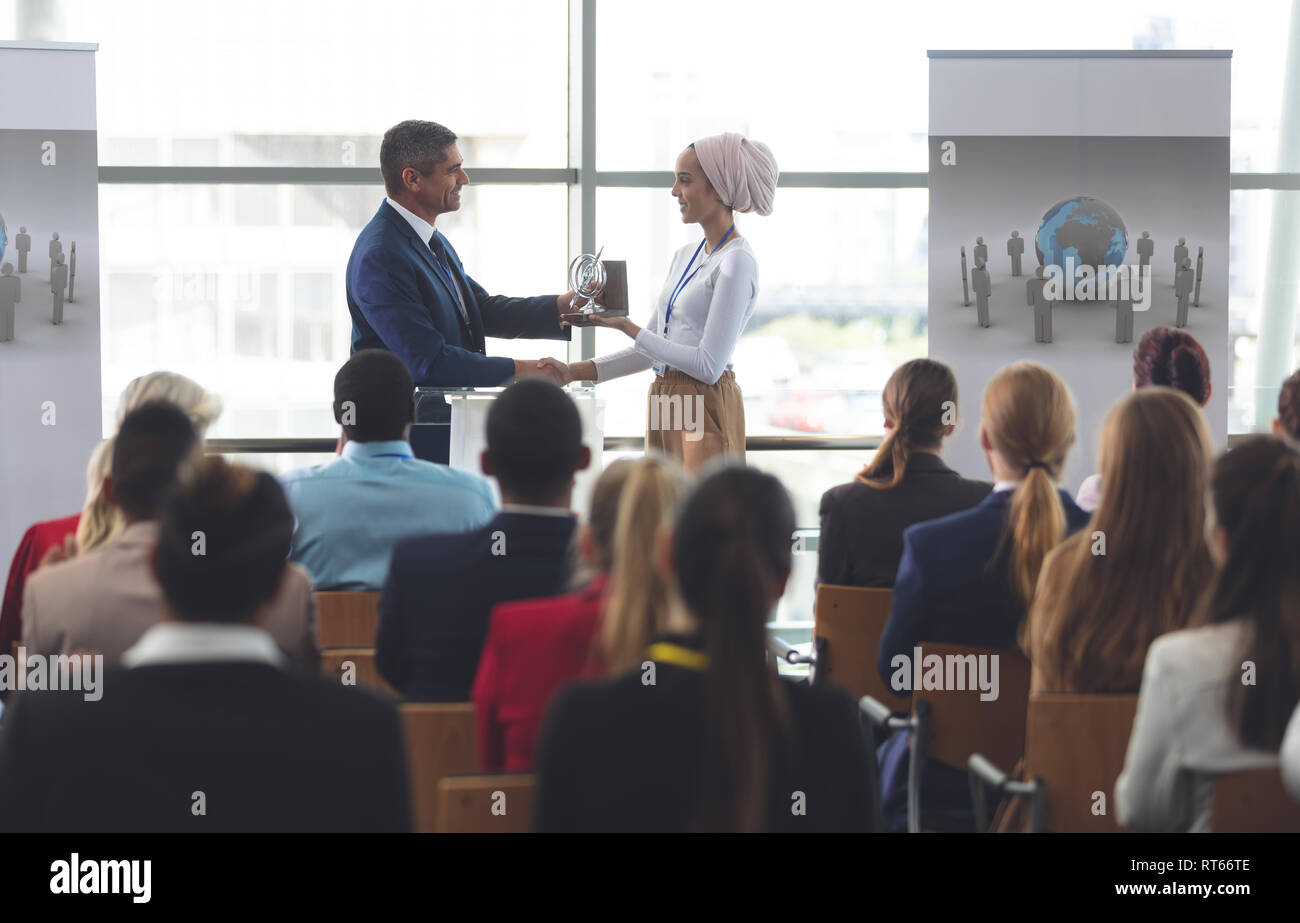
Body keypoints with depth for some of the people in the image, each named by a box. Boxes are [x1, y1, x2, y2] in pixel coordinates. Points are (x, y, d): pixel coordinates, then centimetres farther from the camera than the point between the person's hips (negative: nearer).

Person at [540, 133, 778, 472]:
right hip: (665, 401, 9)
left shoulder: (737, 262, -12)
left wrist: (628, 327, -14)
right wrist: (574, 372, 7)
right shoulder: (685, 256, 15)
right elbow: (650, 350, 18)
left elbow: (709, 365, -18)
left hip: (706, 411, -8)